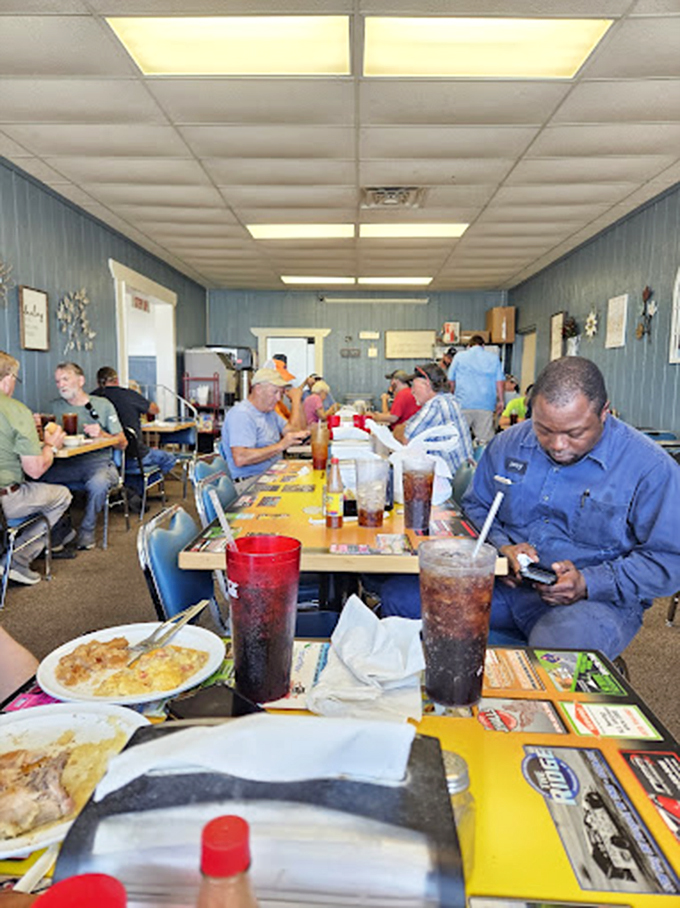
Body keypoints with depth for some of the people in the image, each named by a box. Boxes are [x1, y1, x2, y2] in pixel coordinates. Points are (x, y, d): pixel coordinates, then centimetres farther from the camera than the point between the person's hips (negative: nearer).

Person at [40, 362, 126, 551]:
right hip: (68, 464, 3)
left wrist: (102, 435, -14)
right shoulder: (56, 407, 15)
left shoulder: (103, 405, 6)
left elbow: (122, 443, 5)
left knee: (98, 483, -36)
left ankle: (87, 529, -9)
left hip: (99, 462, -3)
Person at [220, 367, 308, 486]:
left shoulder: (269, 412, 18)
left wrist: (296, 400, 11)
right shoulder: (241, 415, -14)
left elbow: (295, 431, 11)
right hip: (249, 482, -10)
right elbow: (240, 459, -25)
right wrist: (280, 446, -25)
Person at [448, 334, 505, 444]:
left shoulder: (460, 356, 11)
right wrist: (500, 400, 14)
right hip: (486, 405, 1)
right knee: (485, 440, 1)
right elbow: (500, 381, 7)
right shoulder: (493, 358, 12)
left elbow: (451, 380, 12)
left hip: (463, 403, 0)